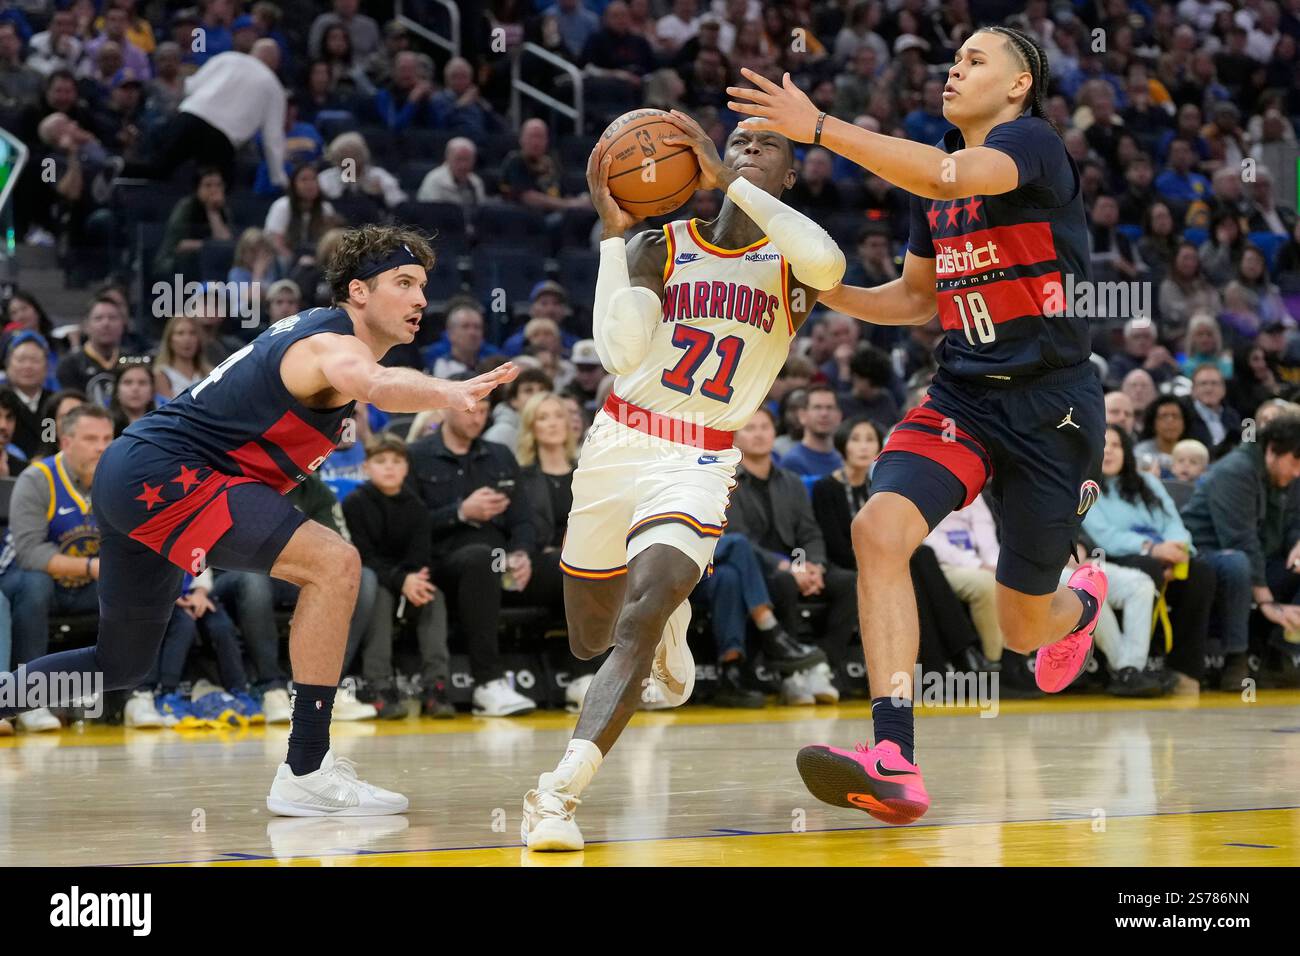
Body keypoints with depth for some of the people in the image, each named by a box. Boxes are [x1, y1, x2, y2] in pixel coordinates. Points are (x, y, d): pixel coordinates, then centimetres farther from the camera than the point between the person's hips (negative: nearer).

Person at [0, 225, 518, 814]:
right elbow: (379, 386, -41)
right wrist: (453, 393, -59)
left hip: (127, 475, 11)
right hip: (163, 473, -11)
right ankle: (306, 775, -21)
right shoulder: (334, 344, -15)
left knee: (121, 664, 25)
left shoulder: (313, 330, 15)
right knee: (334, 564, -21)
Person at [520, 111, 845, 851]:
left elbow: (829, 263, -28)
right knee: (591, 640, 17)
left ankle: (560, 793, -30)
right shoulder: (659, 247, 1)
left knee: (639, 622, -25)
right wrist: (614, 232, -19)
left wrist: (727, 179, -25)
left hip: (700, 464, -3)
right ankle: (670, 610, 52)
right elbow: (621, 352, -15)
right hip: (618, 445, 3)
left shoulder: (790, 262, 0)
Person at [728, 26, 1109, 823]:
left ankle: (1082, 600, 49)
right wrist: (826, 291, 6)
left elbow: (947, 175, -33)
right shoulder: (935, 178, 11)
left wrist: (817, 126, -35)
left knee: (1024, 628, 8)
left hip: (1053, 405, -5)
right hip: (964, 394, 5)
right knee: (880, 527, -25)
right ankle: (895, 764, -29)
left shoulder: (1036, 146, -12)